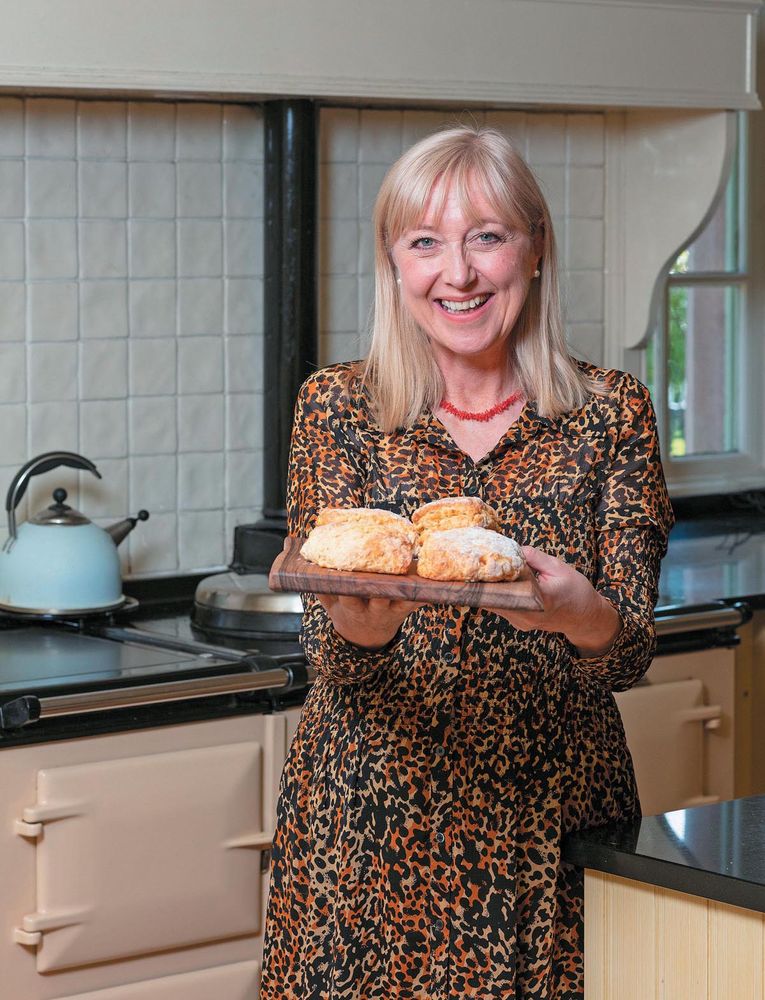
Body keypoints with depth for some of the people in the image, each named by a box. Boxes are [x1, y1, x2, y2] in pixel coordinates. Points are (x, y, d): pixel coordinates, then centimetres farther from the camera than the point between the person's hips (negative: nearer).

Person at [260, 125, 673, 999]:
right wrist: (364, 617, -29)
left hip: (552, 824, 0)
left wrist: (582, 614, -28)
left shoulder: (609, 412, 0)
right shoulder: (338, 407, 0)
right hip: (371, 822, 0)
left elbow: (628, 658, -5)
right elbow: (333, 659, -5)